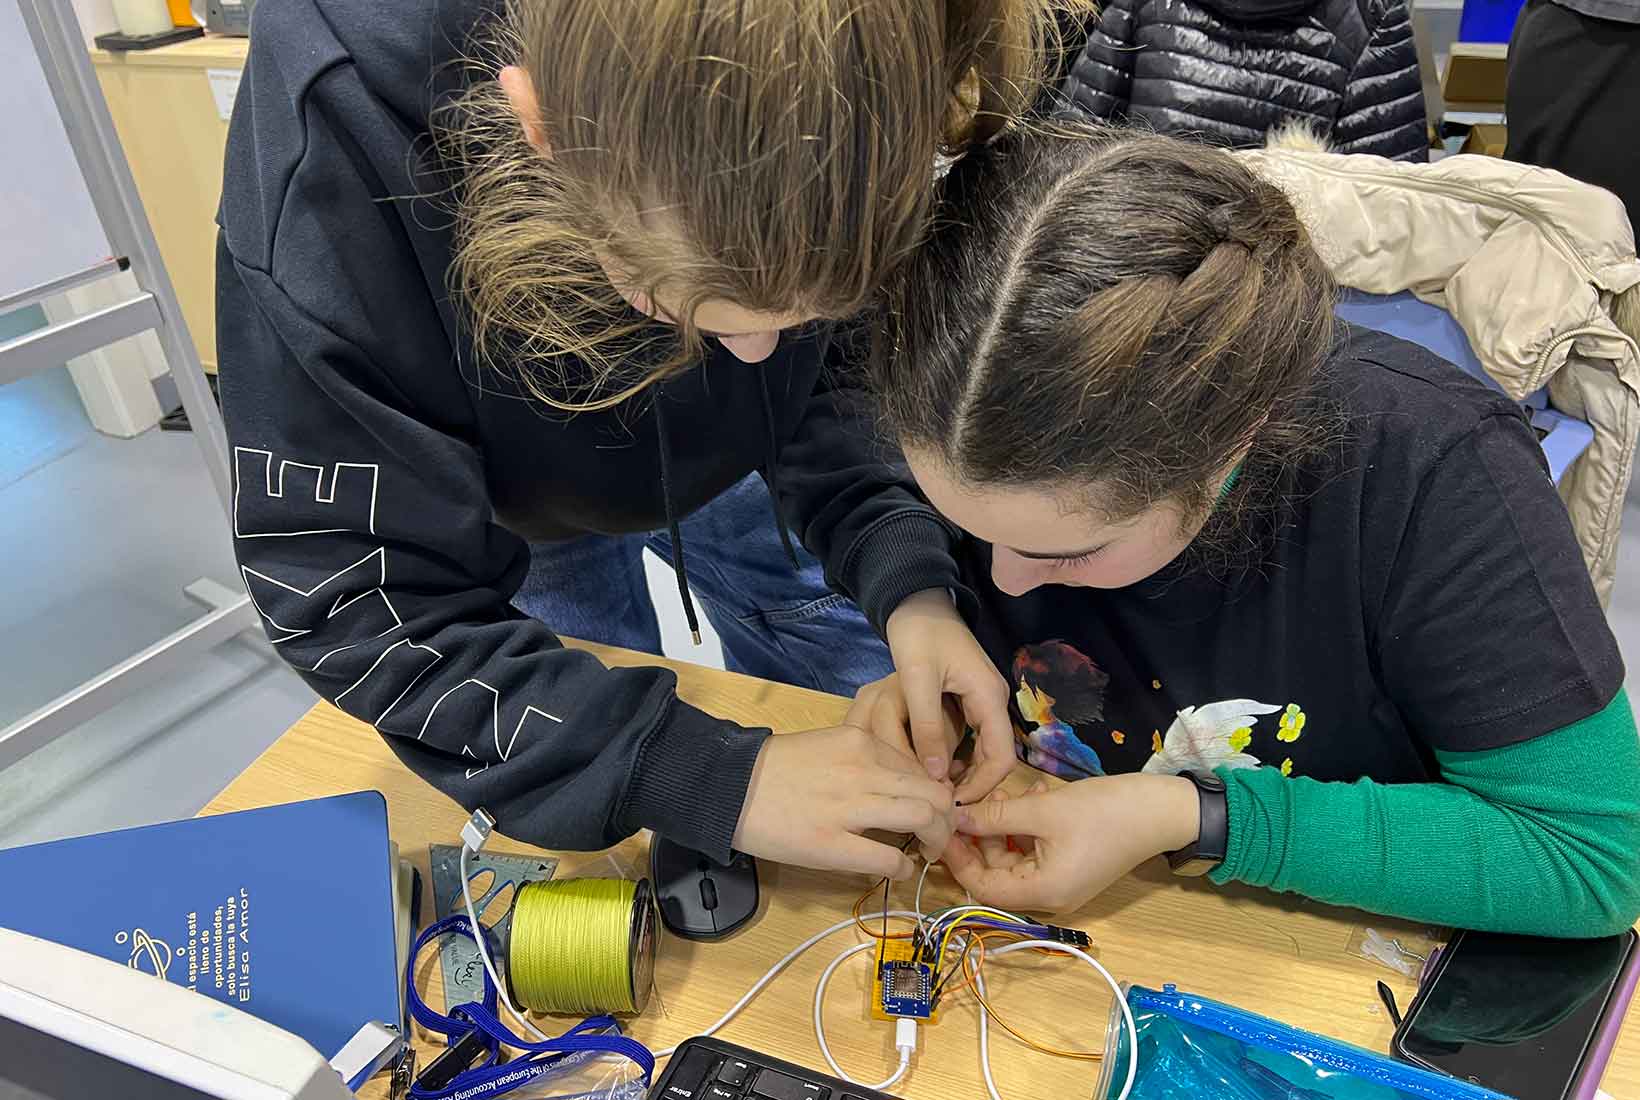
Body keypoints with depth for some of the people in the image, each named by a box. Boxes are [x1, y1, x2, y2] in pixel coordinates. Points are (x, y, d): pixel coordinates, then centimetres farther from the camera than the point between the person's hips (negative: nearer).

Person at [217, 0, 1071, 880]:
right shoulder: (339, 118, -41)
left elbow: (830, 374, -16)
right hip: (504, 500, -2)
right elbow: (347, 587, -37)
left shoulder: (805, 107, -31)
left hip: (716, 459, 3)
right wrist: (712, 778, -44)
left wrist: (905, 579, -34)